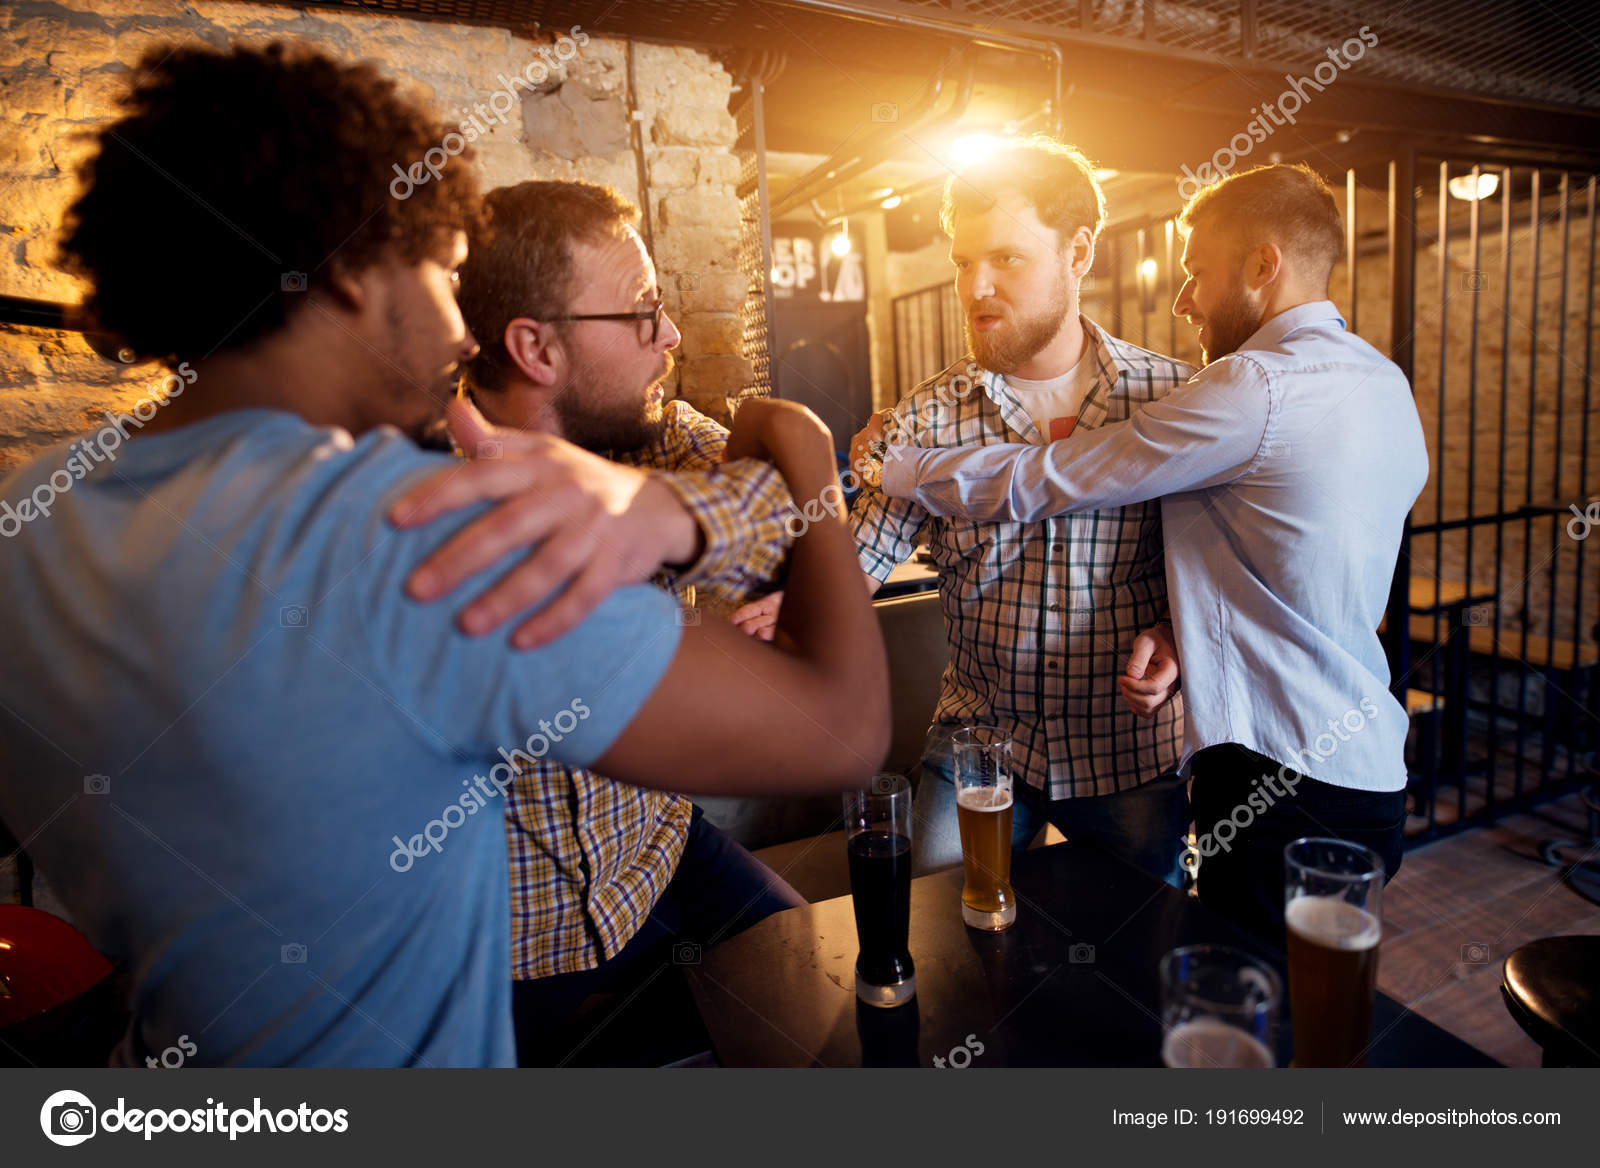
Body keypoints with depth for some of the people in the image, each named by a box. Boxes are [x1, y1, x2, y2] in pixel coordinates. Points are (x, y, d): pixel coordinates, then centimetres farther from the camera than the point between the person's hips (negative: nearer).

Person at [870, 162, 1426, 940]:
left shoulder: (1256, 388, -19)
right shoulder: (1386, 384, 11)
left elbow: (1034, 486, -15)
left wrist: (890, 466, -2)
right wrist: (1184, 631, 10)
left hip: (1283, 789, -9)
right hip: (1371, 768, 9)